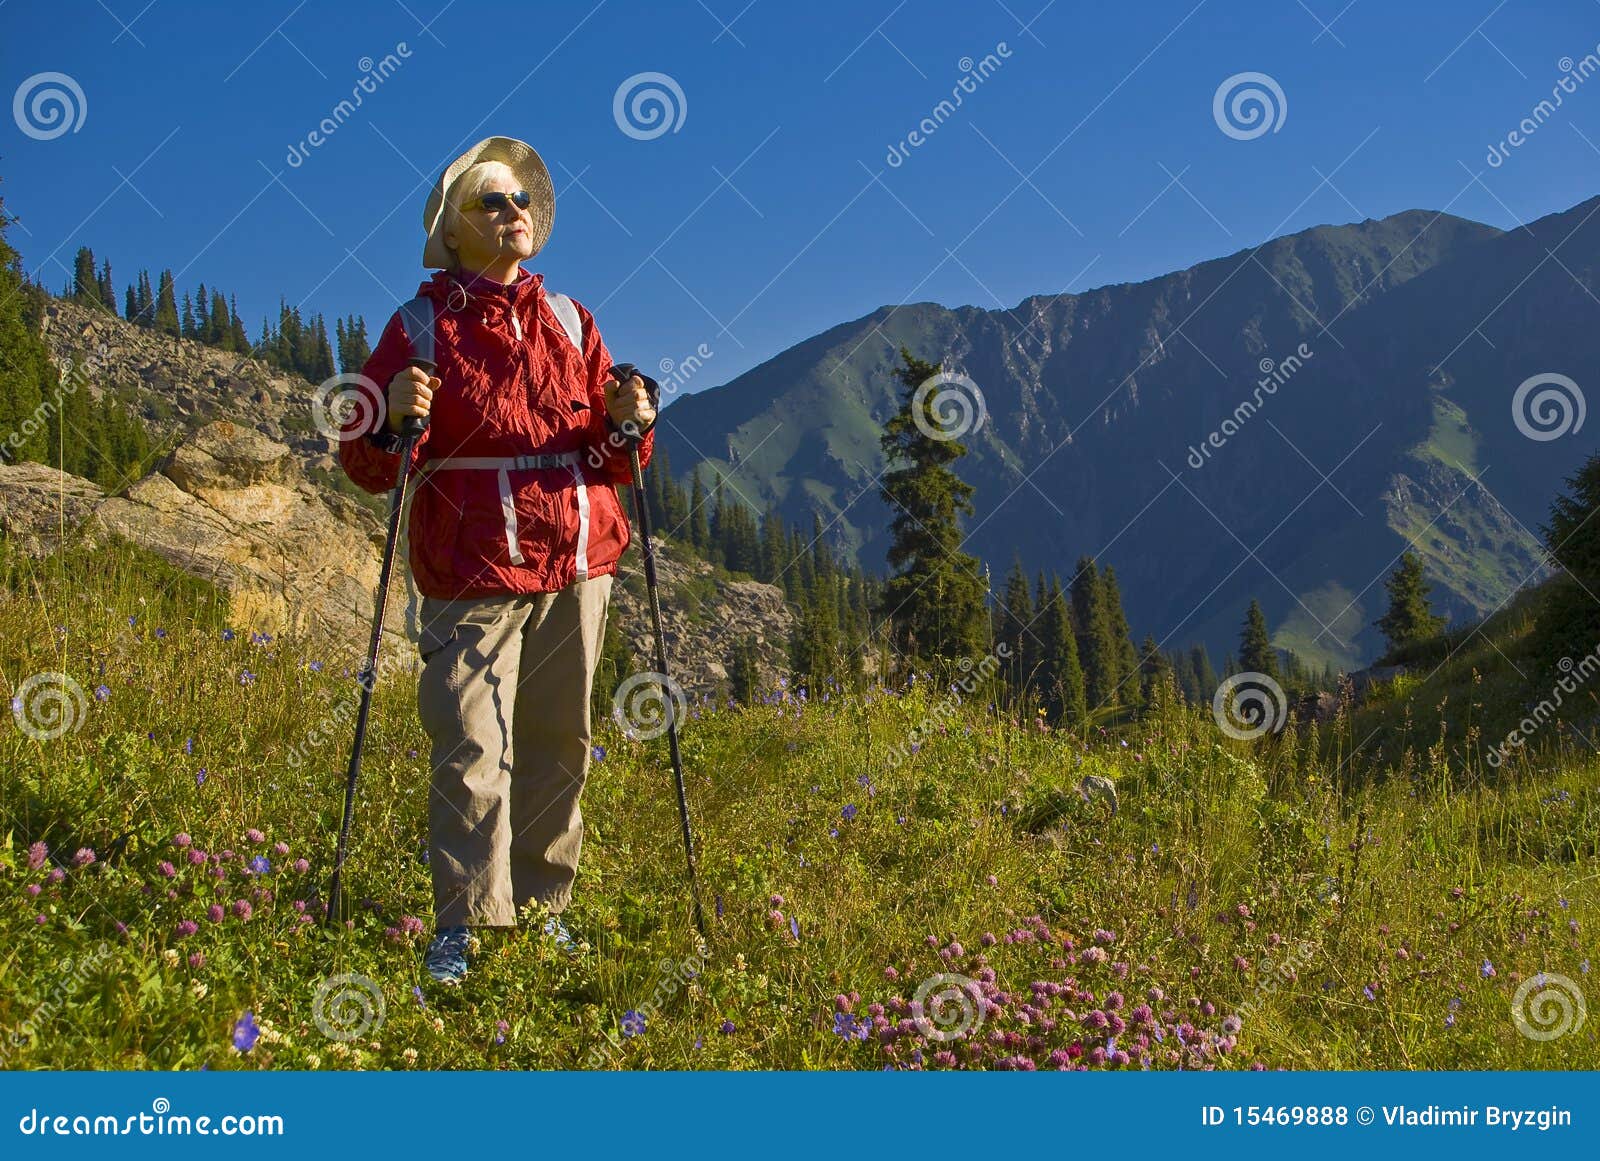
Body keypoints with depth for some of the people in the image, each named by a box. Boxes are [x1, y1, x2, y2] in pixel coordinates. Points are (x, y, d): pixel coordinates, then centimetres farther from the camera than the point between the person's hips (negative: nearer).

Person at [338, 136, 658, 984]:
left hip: (576, 567, 4)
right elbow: (365, 463, 1)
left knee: (558, 744, 9)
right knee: (472, 748, -10)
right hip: (474, 577, -4)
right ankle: (464, 925, -2)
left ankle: (541, 906, 22)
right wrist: (392, 418, -20)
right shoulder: (424, 325, 3)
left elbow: (607, 460, 16)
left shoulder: (568, 321, 14)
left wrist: (629, 425, -6)